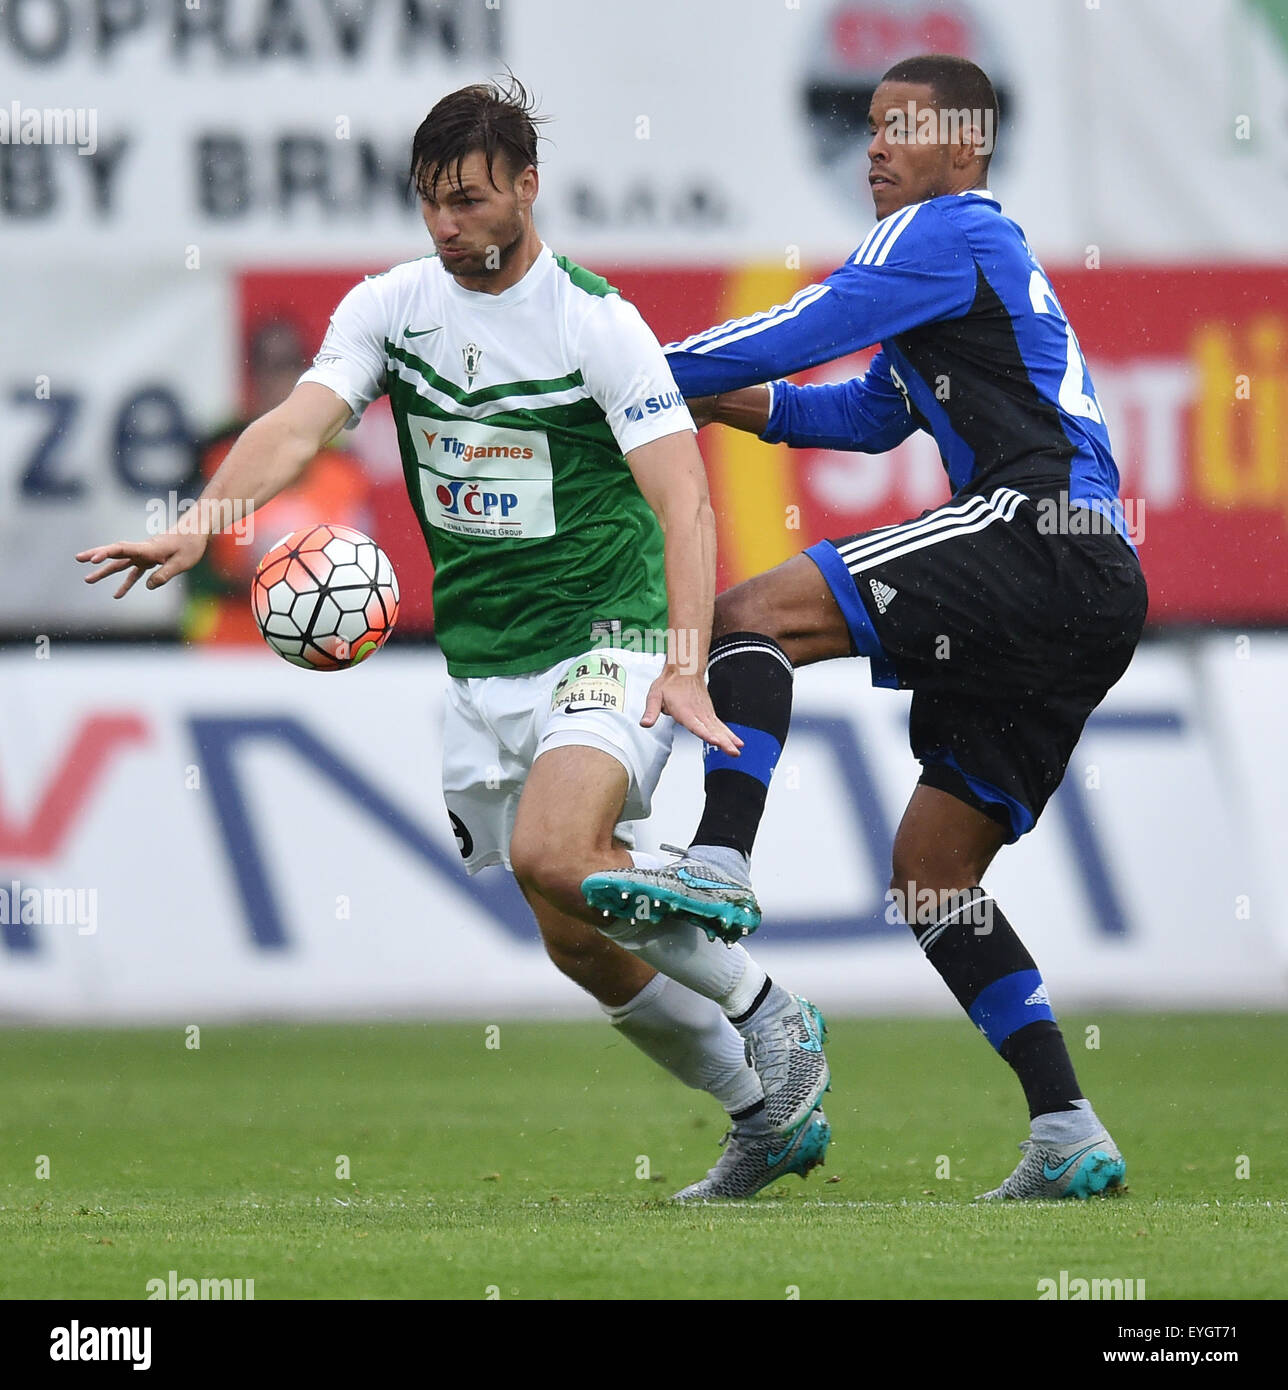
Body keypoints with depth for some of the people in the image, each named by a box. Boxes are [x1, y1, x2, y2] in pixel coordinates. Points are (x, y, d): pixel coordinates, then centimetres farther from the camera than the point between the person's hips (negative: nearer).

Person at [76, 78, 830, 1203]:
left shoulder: (596, 321, -12)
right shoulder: (389, 306, 2)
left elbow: (683, 500, -17)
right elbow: (299, 426, -11)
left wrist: (686, 669, -30)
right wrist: (197, 527, -31)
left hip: (608, 642, -6)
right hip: (481, 670, 6)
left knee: (552, 855, -30)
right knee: (578, 942, 7)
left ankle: (768, 1014, -9)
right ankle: (770, 1117, 25)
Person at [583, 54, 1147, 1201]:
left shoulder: (949, 232, 0)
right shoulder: (978, 255, 31)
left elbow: (795, 334, -6)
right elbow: (874, 414, 36)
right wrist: (742, 405, 21)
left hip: (1035, 531, -10)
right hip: (1088, 602, 10)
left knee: (754, 616, -17)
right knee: (932, 869, 9)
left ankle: (720, 868, -36)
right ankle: (1069, 1139, 3)